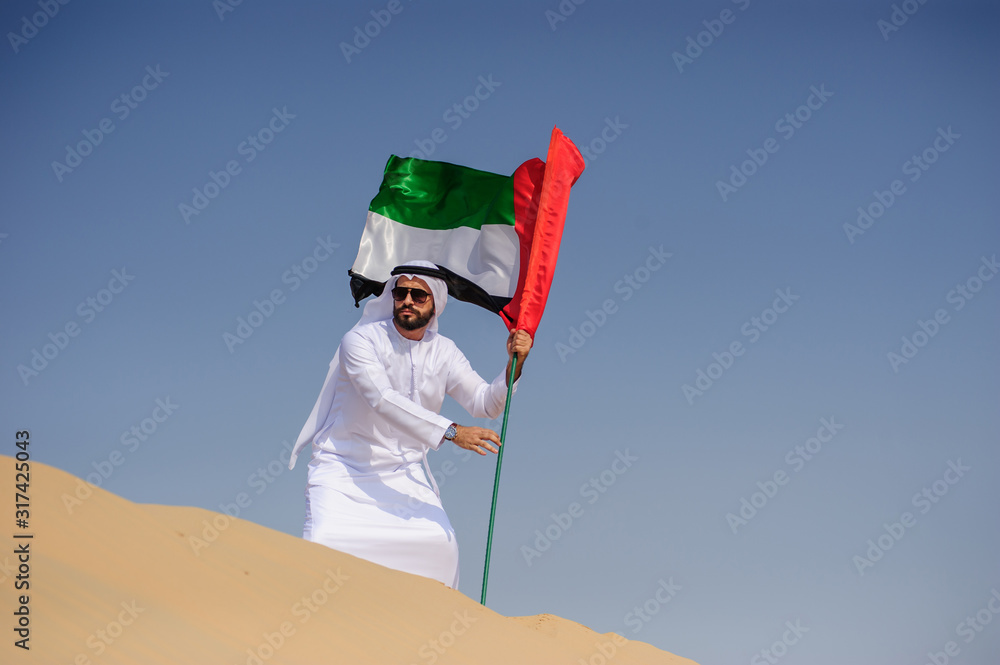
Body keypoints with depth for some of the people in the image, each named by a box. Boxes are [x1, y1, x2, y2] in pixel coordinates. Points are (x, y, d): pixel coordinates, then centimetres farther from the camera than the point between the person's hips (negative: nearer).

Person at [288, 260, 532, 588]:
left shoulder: (442, 351, 3)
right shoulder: (360, 340, -13)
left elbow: (484, 403, -2)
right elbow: (382, 399, -28)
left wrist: (514, 365, -21)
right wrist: (451, 431, -37)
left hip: (403, 473, 4)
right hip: (344, 467, -3)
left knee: (441, 543, -17)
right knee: (324, 542, -24)